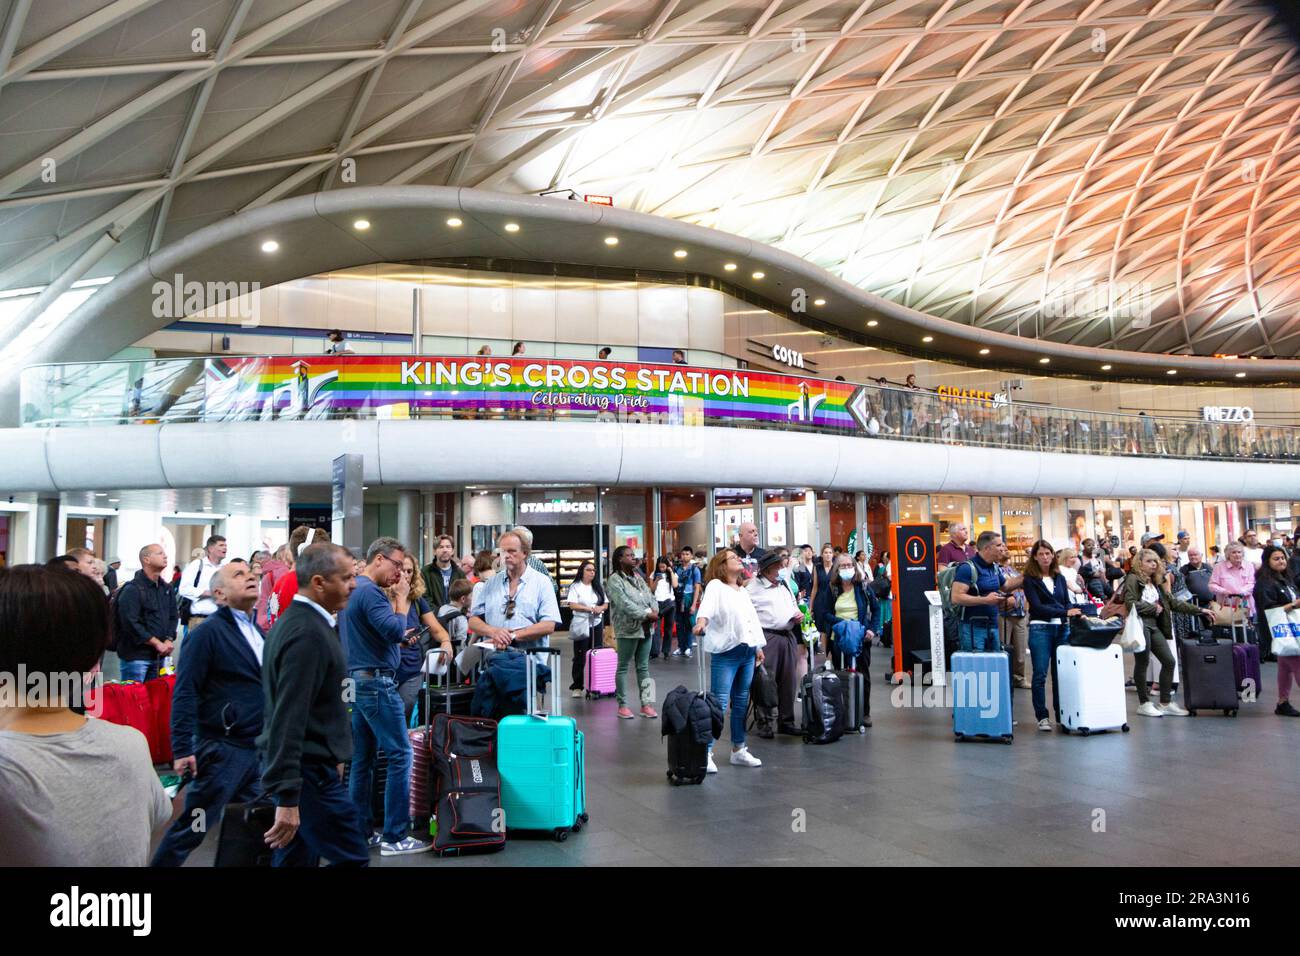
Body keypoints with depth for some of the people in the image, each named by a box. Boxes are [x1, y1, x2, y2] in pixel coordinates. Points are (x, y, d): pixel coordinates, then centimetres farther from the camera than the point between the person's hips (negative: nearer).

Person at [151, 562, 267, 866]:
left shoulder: (259, 633, 13)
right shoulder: (209, 632, -10)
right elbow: (185, 693, -14)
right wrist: (182, 749, -19)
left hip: (259, 748, 7)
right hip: (222, 748, -7)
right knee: (192, 827, 1)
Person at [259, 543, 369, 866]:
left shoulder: (297, 619, 11)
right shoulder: (307, 633, -21)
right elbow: (289, 718, -26)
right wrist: (287, 798, -27)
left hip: (304, 765, 10)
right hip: (308, 770, -10)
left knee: (296, 858, 14)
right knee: (352, 859, -1)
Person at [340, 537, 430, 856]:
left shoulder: (352, 589, 15)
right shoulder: (370, 591, -17)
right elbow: (395, 631, -23)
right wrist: (401, 598, -12)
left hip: (357, 680, 10)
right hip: (376, 680, -10)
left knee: (363, 757, 13)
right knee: (399, 755, -6)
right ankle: (395, 837, -4)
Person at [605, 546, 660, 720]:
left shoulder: (638, 577, 16)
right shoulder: (614, 580, -9)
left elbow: (651, 596, 12)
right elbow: (624, 604, -19)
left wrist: (654, 611, -9)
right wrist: (647, 614, -18)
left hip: (645, 628, 7)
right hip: (628, 629, -7)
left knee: (643, 667, 9)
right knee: (623, 667, 2)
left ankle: (646, 703, 13)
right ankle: (622, 705, 9)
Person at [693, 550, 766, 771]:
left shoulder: (743, 591, 20)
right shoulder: (715, 586, -4)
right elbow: (707, 606, -23)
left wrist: (759, 647, 21)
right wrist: (701, 622, -43)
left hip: (747, 652, 7)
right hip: (726, 653, -7)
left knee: (741, 703, 12)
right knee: (719, 703, -11)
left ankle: (738, 749, 21)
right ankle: (706, 752, -8)